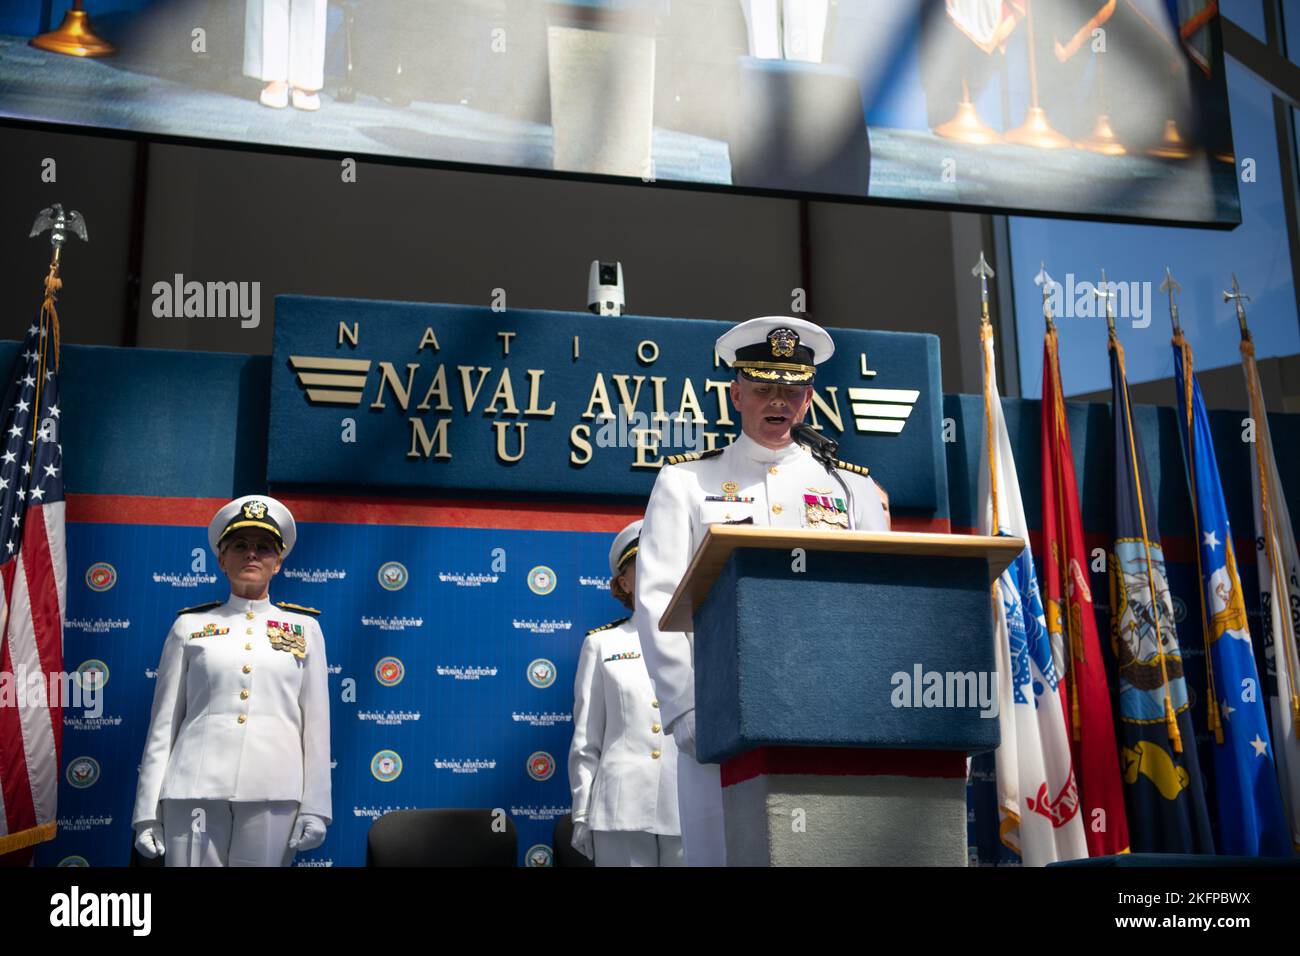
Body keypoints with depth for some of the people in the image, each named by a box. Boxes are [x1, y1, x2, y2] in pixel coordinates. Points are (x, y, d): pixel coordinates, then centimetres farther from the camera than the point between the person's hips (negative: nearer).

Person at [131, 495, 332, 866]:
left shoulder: (304, 628, 11)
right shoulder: (190, 625, 10)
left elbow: (316, 725, 7)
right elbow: (163, 724, 8)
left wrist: (314, 808, 0)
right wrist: (147, 810, 3)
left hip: (273, 793, 0)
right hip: (196, 790, 0)